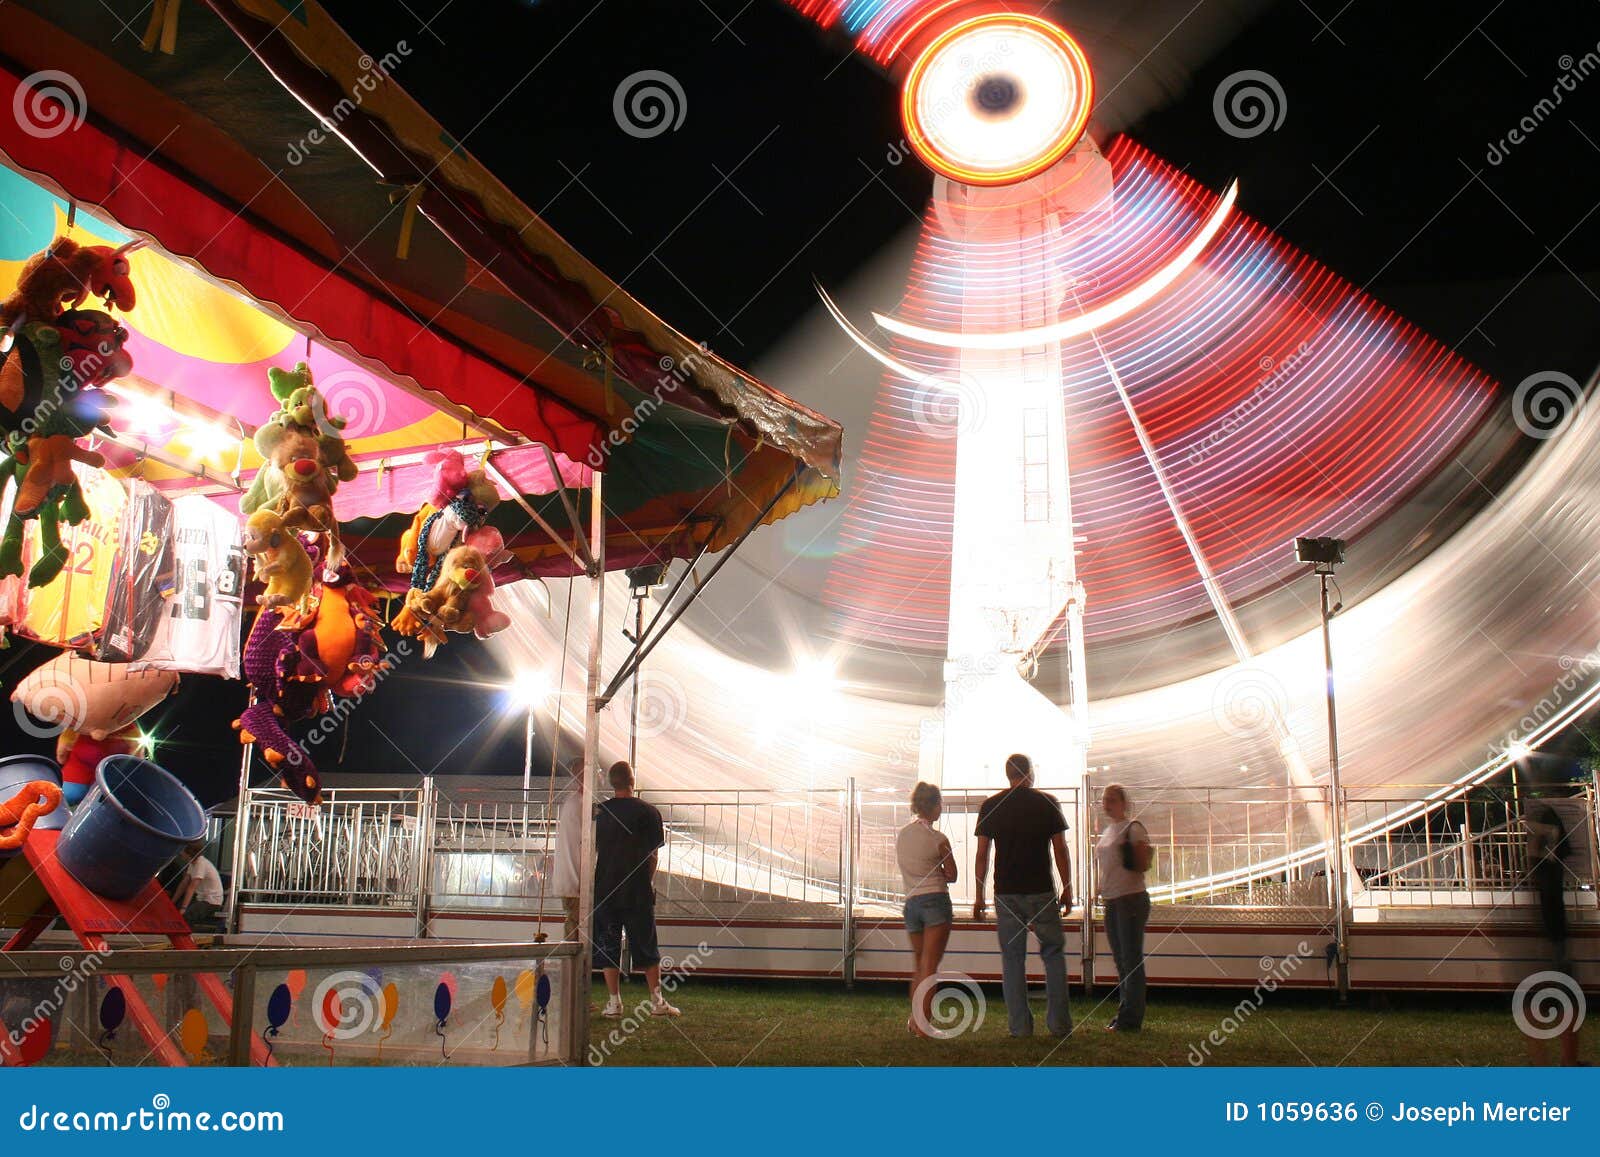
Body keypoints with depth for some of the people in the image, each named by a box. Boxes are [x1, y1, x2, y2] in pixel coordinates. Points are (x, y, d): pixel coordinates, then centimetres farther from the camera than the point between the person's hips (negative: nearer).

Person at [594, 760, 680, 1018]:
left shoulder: (599, 812, 1)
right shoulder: (648, 812, -3)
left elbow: (592, 852, 7)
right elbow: (653, 854, 0)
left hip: (604, 890, 1)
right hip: (638, 891, -1)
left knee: (608, 946, 7)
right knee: (646, 946, 7)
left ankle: (614, 1002, 6)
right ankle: (657, 1001, 8)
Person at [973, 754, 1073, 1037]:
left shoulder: (990, 806, 3)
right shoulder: (1048, 803, -1)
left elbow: (982, 854, 2)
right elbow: (1061, 850, -1)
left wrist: (979, 896, 8)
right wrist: (1067, 889, 8)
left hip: (1005, 893, 1)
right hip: (1041, 891, -1)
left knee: (1012, 958, 6)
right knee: (1053, 952, 10)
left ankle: (1020, 1025, 6)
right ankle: (1059, 1022, 6)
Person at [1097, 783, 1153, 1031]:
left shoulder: (1133, 828, -9)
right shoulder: (1107, 831, 16)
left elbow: (1143, 866, -11)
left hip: (1131, 900, -9)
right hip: (1111, 901, 9)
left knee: (1131, 960, -6)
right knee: (1121, 961, 13)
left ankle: (1131, 1019, -3)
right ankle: (1124, 1013, 21)